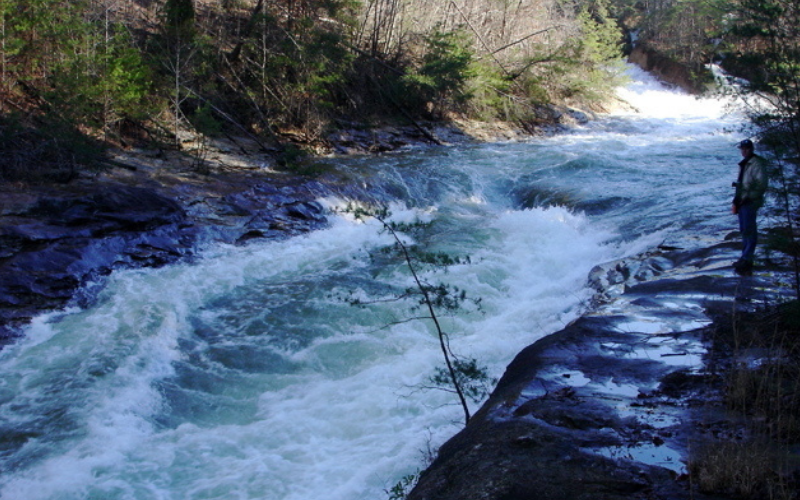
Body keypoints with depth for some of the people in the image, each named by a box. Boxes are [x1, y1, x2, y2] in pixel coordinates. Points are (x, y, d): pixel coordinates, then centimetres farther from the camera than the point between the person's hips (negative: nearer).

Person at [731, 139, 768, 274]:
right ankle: (745, 258, 21)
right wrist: (736, 201, 18)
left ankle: (746, 260, -7)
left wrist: (749, 197, -21)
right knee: (744, 231, 14)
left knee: (749, 231, -8)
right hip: (743, 202, 10)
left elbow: (761, 185, -18)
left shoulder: (757, 164, -12)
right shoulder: (744, 164, 18)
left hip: (750, 203, -10)